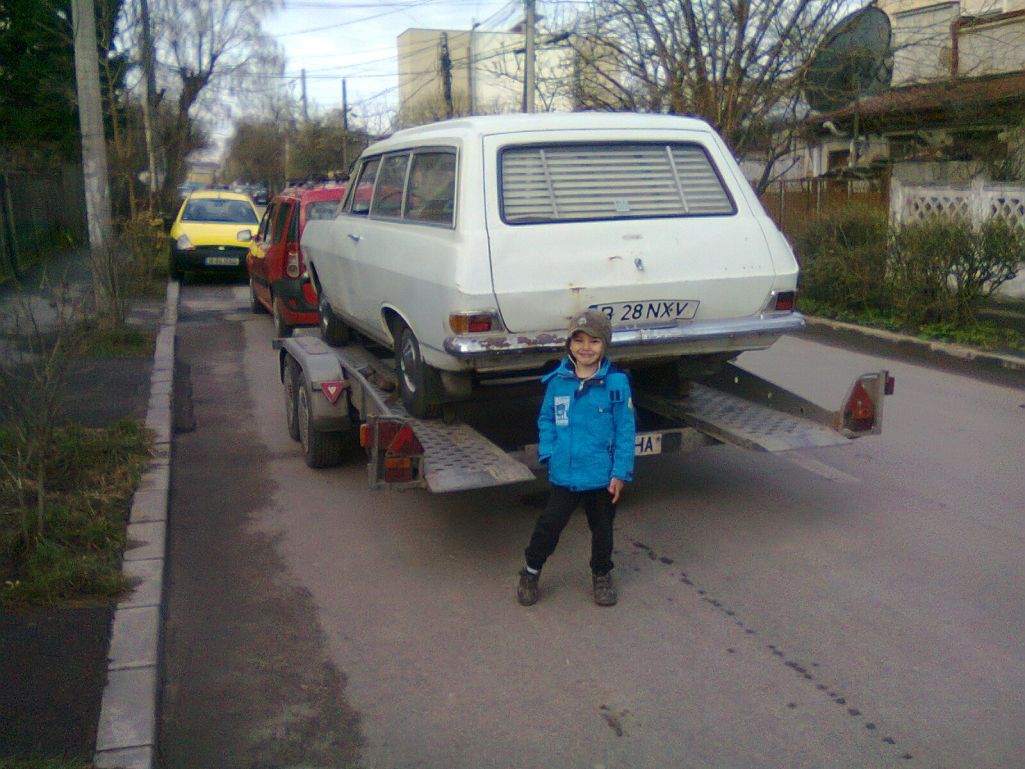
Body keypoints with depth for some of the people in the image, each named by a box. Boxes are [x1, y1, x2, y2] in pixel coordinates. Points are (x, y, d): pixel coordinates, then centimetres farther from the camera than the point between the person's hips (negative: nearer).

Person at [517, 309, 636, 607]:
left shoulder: (616, 383, -11)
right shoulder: (557, 381, -4)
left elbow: (625, 429, -8)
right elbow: (546, 420, 7)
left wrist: (621, 472, -9)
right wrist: (547, 453, -4)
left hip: (602, 475, -1)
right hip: (563, 473, 1)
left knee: (602, 529, 17)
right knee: (549, 524, 7)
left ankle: (601, 574, 40)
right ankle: (531, 571, 29)